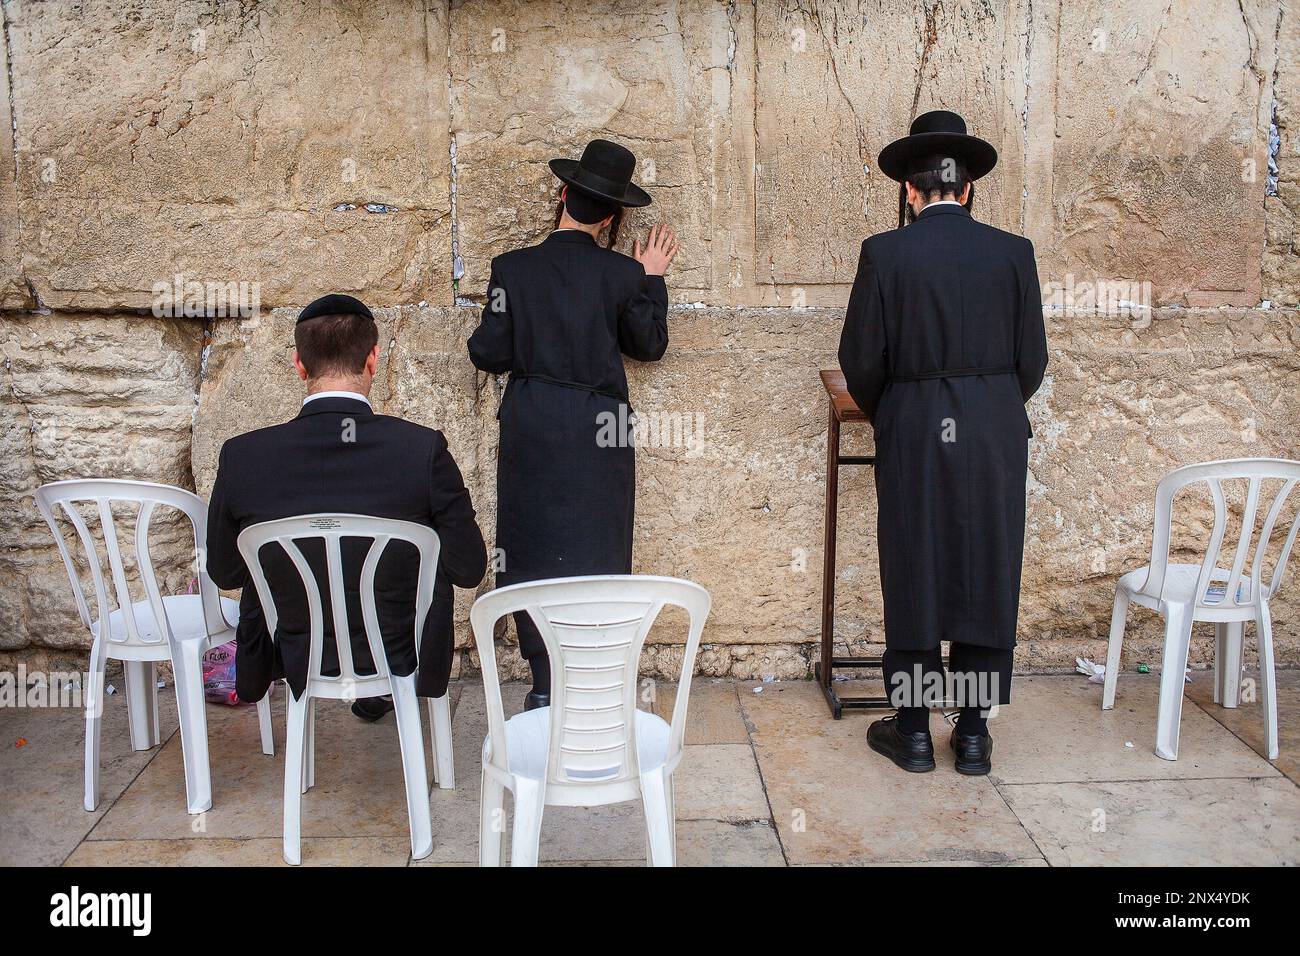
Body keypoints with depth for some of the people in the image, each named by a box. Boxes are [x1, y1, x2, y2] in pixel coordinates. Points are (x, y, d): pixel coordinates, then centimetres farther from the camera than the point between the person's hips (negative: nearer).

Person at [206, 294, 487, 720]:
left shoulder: (242, 457, -16)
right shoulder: (424, 450, -21)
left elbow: (223, 571, -1)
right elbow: (470, 568, -11)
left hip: (293, 663, 1)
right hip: (399, 660, -1)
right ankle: (378, 694, 46)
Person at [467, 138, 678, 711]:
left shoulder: (513, 268, -7)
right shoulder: (624, 274, -4)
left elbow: (489, 354, -5)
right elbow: (649, 346, 9)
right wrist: (651, 282, 19)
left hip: (531, 431, 0)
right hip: (599, 433, 1)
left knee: (533, 555, 9)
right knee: (598, 557, 11)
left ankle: (547, 687, 12)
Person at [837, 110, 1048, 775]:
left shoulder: (885, 253, -6)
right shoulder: (1012, 252, 0)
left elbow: (860, 361, -4)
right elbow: (1031, 359, 4)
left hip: (912, 438, -2)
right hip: (996, 439, 2)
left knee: (913, 577, 8)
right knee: (985, 575, 10)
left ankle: (913, 732, 17)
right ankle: (973, 733, 18)